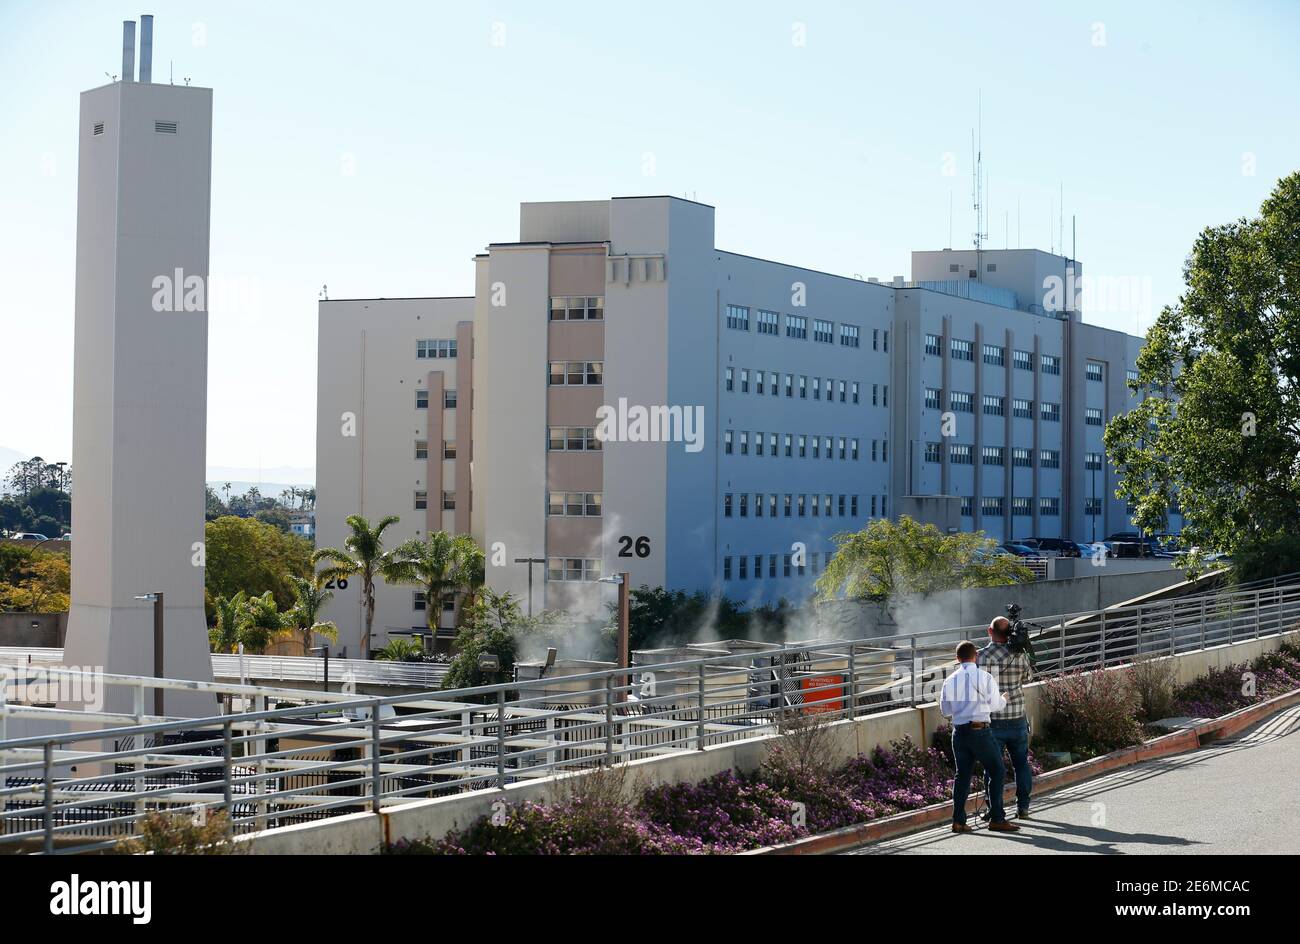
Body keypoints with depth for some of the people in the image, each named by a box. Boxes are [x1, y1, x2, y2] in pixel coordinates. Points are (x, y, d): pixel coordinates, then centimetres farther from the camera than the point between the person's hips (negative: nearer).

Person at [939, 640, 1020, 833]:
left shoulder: (950, 680, 6)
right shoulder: (984, 677, -7)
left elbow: (945, 710, 10)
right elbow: (995, 705, -6)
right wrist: (1004, 699, 15)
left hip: (959, 731, 5)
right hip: (980, 730, -5)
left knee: (962, 774, 10)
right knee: (996, 772, 4)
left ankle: (958, 820, 7)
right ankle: (997, 819, 1)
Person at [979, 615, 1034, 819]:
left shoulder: (982, 655, -11)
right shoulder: (1019, 654, -3)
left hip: (993, 719, -2)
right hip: (1017, 718, 3)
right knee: (1022, 763, 15)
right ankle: (1023, 808, 20)